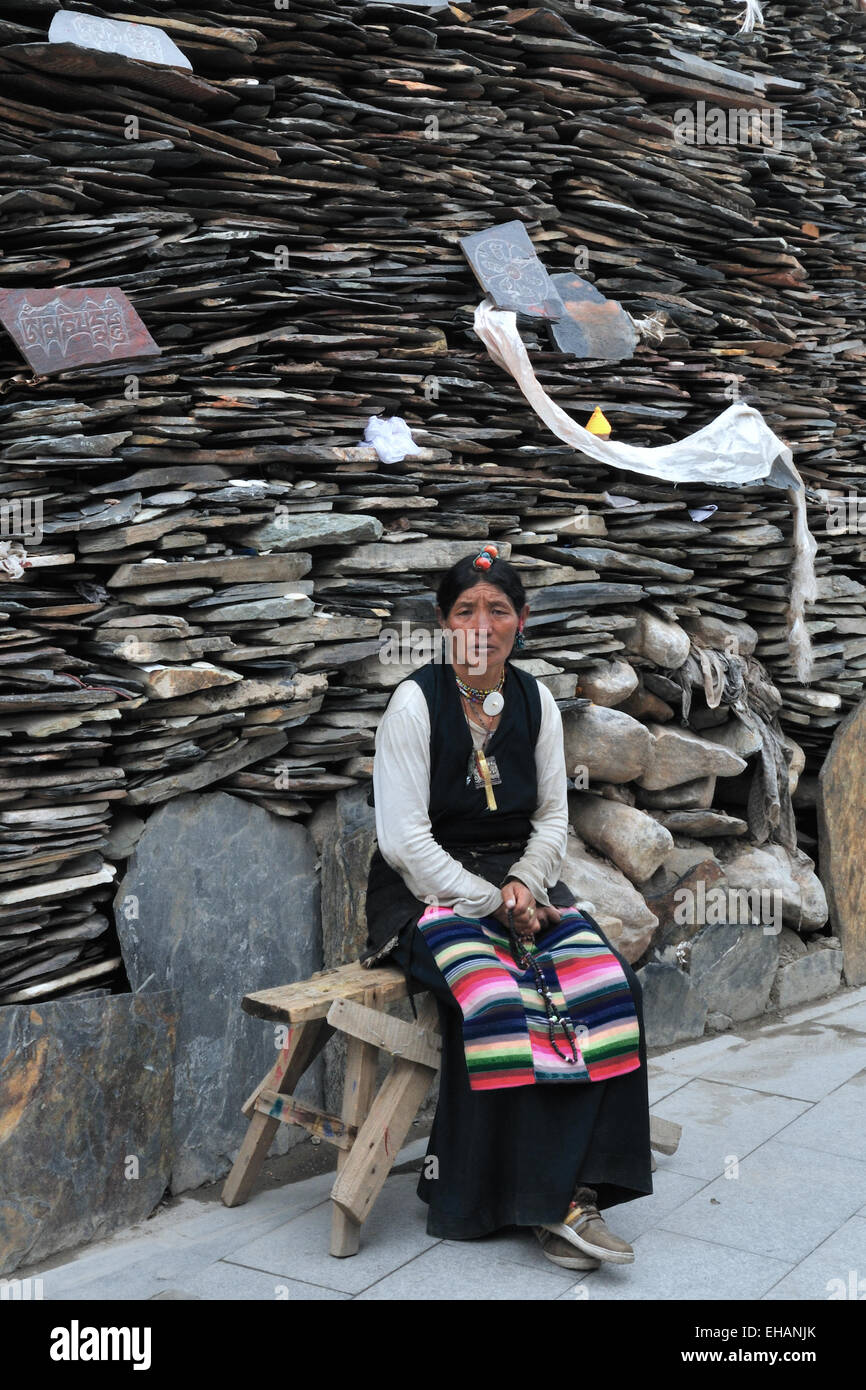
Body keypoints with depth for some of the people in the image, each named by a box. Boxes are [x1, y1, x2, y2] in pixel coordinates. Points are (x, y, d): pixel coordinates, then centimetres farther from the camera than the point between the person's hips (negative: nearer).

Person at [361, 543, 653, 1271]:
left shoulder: (535, 700, 8)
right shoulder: (416, 702, -8)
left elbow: (552, 817, 12)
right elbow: (404, 840, -12)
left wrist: (523, 884, -7)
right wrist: (489, 902, -15)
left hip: (521, 882, 5)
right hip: (431, 891, -4)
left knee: (605, 983, -22)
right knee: (498, 1000, -32)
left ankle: (572, 1189, -18)